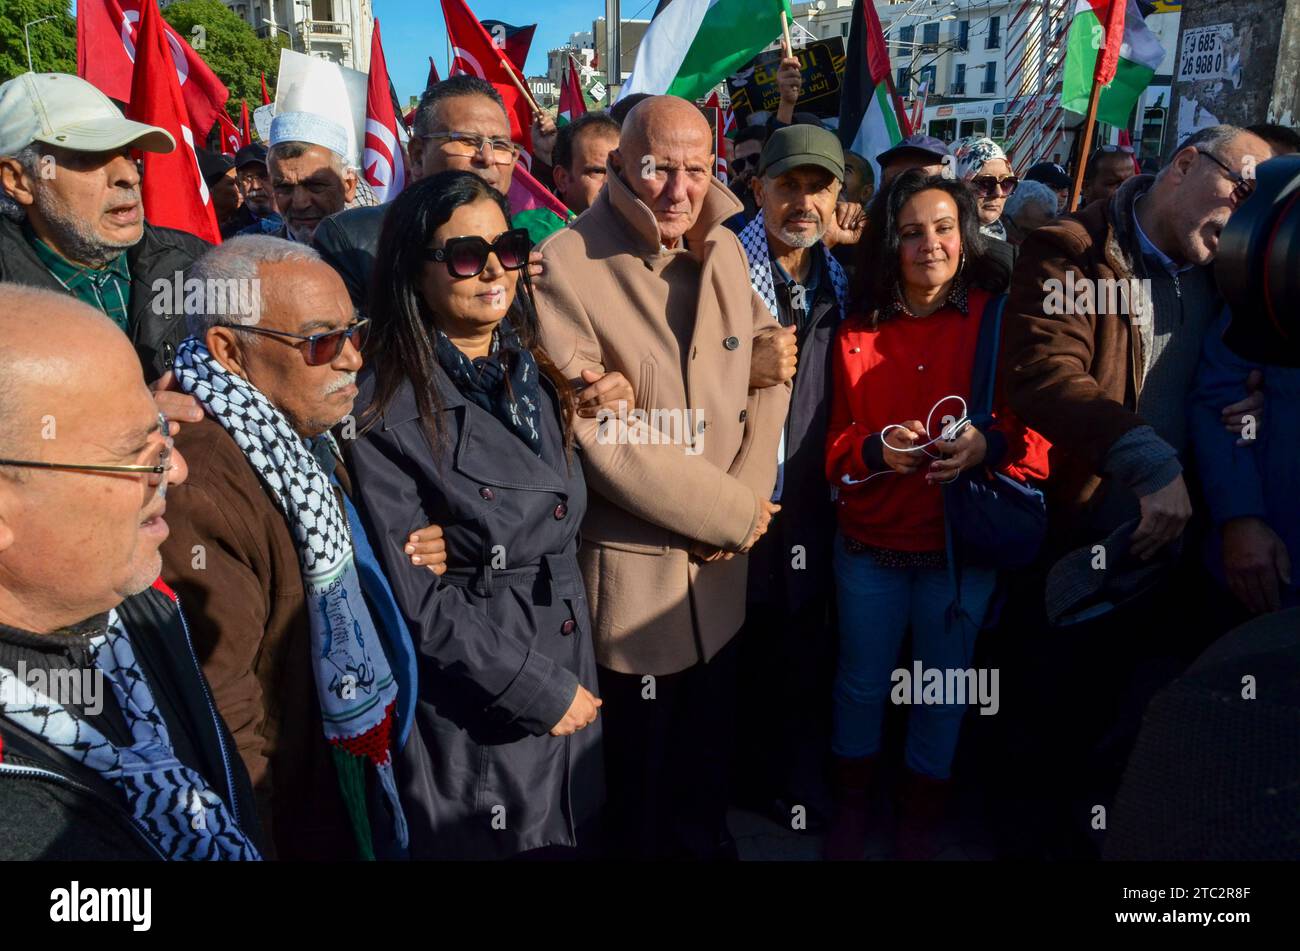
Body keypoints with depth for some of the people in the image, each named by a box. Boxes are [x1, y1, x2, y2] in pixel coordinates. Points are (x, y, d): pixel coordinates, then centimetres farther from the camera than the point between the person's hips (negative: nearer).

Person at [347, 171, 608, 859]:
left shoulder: (539, 376, 3)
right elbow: (412, 598, -17)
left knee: (574, 839, 23)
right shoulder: (386, 412, -17)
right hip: (468, 725, -6)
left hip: (571, 699, 6)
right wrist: (538, 689, -14)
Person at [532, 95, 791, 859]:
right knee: (639, 773, 15)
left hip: (721, 562, 6)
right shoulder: (568, 265, -16)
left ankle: (707, 841, 50)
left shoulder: (727, 251, 3)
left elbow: (767, 376, 8)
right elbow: (599, 434, -21)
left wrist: (747, 496, -7)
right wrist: (731, 513, -13)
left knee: (711, 749, 25)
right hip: (630, 566, -5)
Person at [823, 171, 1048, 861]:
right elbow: (833, 438, 2)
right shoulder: (858, 330, -1)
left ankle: (921, 814, 41)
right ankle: (852, 803, 42)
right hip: (869, 543, 1)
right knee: (861, 681, 16)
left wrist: (990, 445, -25)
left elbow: (1038, 429, -5)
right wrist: (875, 448, -18)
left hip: (962, 545, -1)